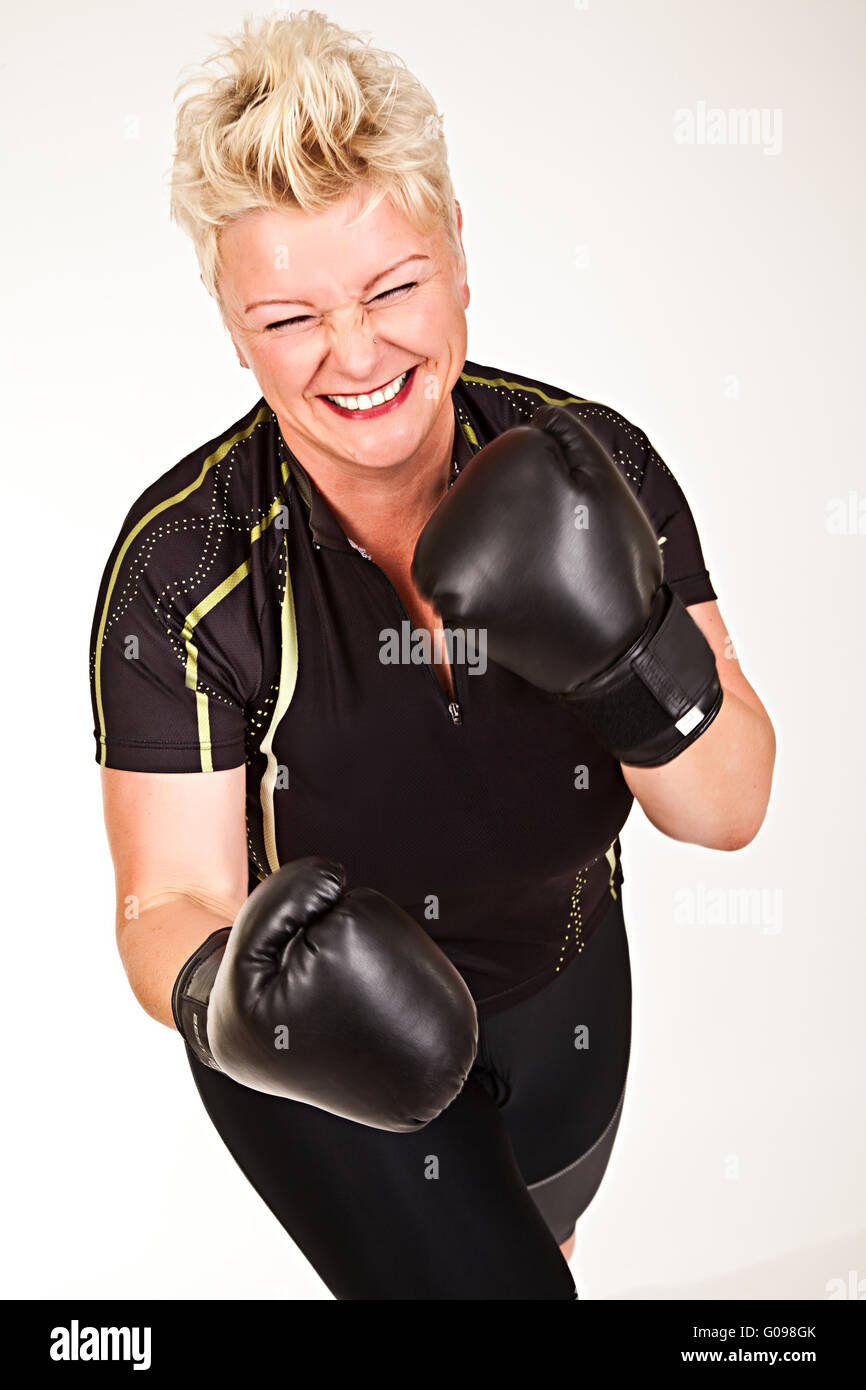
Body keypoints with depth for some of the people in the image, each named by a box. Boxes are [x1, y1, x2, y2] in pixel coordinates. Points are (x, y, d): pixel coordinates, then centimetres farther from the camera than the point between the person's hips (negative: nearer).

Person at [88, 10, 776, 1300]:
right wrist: (224, 1001, -45)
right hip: (330, 1053, -3)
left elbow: (729, 809, -20)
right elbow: (170, 902, -23)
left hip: (566, 994, 4)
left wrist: (631, 653, -40)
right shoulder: (183, 567, -28)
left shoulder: (593, 469, -22)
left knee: (532, 1237, 33)